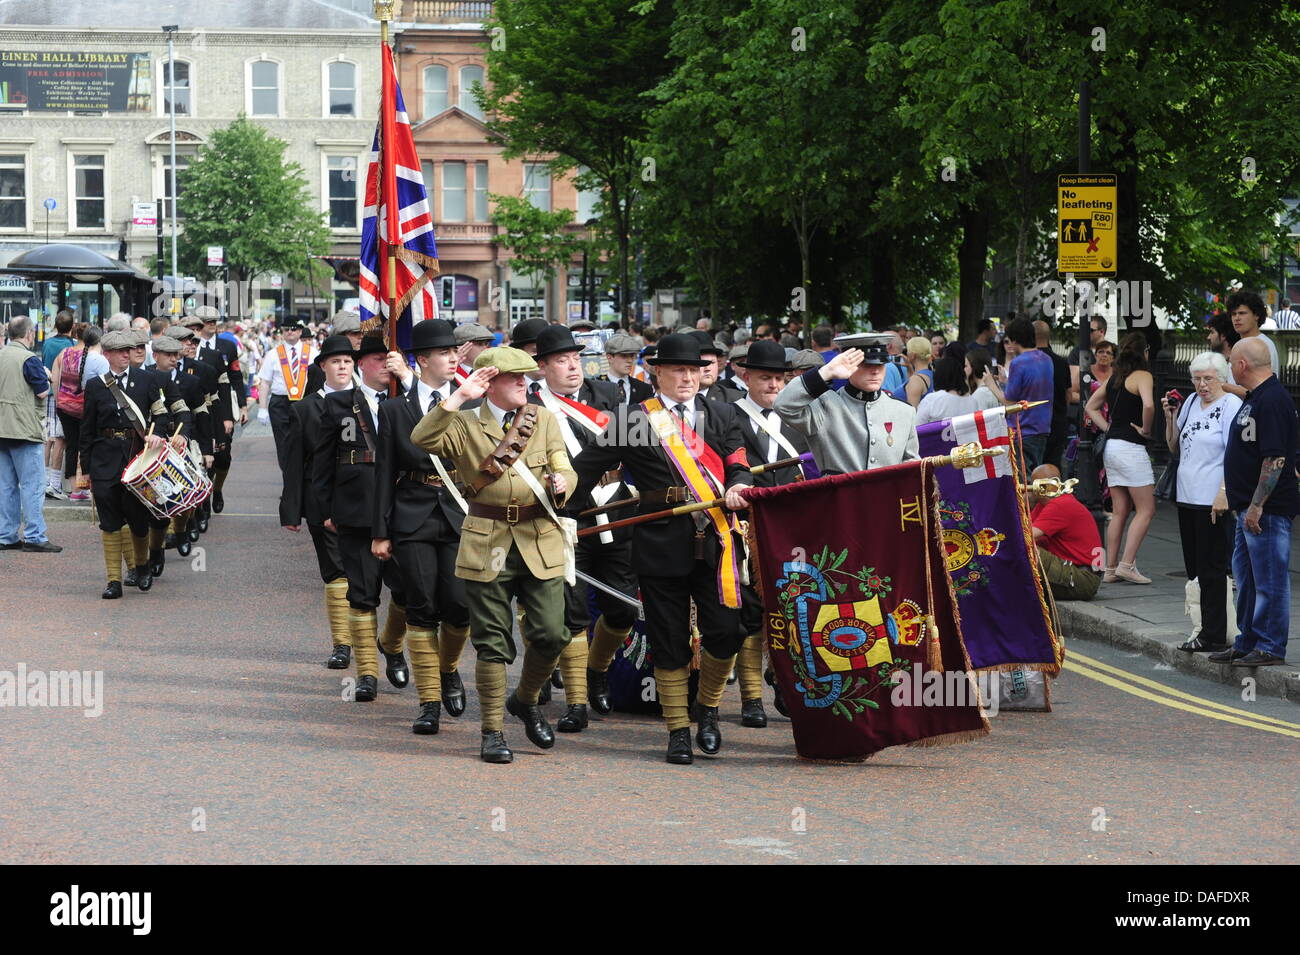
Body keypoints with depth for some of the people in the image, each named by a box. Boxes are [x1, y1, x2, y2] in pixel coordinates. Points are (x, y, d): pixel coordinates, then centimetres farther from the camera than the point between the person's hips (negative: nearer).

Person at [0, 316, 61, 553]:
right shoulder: (29, 359, -14)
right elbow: (43, 392, -13)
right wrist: (45, 378, 4)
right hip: (25, 429, -8)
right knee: (32, 484, -4)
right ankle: (34, 537, -6)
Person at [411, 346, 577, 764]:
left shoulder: (543, 420, 12)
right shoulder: (466, 426, 3)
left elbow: (565, 469, 9)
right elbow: (422, 439, -14)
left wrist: (561, 483, -15)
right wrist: (458, 397, -17)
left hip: (541, 542, 2)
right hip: (488, 545, -2)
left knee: (551, 633, -6)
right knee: (492, 642, 0)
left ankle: (526, 700, 23)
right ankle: (492, 732, 10)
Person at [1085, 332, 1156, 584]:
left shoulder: (1115, 378, 14)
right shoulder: (1142, 376, -9)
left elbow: (1090, 407, 22)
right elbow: (1148, 404, -28)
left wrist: (1108, 428, 14)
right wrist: (1145, 429, -12)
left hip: (1111, 447, 8)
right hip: (1131, 447, -8)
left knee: (1119, 512, 11)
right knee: (1146, 510, -2)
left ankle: (1110, 569, 9)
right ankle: (1127, 565, -11)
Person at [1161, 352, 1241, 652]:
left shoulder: (1231, 405, -10)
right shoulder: (1191, 402, 14)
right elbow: (1175, 449, 22)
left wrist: (1224, 493, -23)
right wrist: (1170, 417, 7)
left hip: (1214, 502, -8)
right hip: (1187, 497, 8)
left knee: (1212, 569, -6)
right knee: (1194, 568, 10)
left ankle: (1214, 635, -2)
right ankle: (1206, 630, 16)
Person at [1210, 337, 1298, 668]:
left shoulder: (1272, 401, -18)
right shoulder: (1254, 399, 15)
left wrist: (1257, 506, -22)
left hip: (1266, 509, -11)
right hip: (1249, 508, 11)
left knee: (1269, 579, -3)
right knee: (1246, 578, 17)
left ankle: (1269, 647, 2)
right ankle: (1247, 643, 26)